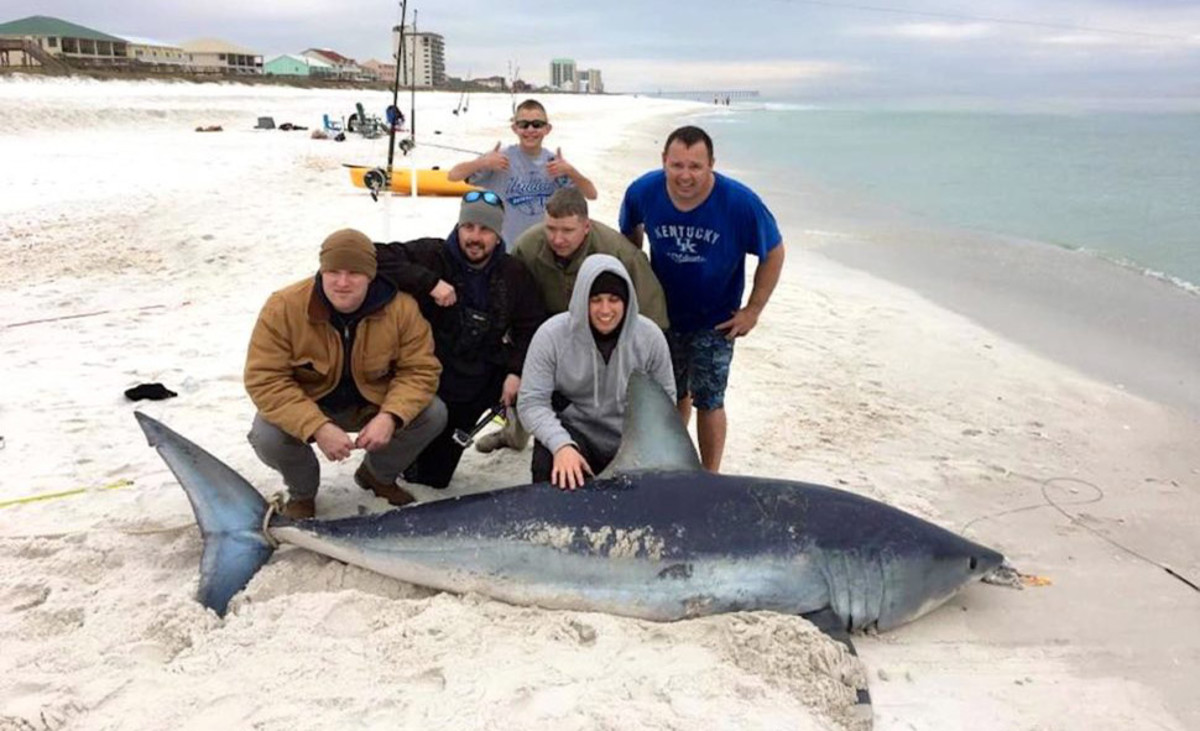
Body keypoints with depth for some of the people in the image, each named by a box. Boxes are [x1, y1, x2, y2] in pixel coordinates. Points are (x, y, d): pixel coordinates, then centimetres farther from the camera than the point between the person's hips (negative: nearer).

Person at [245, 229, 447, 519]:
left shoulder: (401, 307, -20)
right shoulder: (284, 307, -24)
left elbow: (420, 370, -16)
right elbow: (265, 380, -26)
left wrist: (390, 417, -35)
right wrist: (317, 427, -39)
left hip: (371, 403, 2)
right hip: (305, 406, -1)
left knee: (433, 414, -19)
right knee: (267, 437, -31)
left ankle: (378, 475, 11)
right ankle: (302, 492, 7)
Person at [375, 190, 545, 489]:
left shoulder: (514, 273, -1)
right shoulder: (430, 254, -14)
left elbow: (531, 327, -1)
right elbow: (376, 257, -27)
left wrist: (517, 371, -17)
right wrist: (428, 282, -36)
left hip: (483, 380, 3)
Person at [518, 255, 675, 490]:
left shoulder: (650, 336, -10)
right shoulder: (551, 335, -17)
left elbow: (665, 396, 3)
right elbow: (532, 402, -17)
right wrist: (561, 445, -33)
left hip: (631, 438, 3)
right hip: (573, 431, -3)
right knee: (551, 469, -32)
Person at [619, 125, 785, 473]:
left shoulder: (741, 203, -26)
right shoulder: (642, 192, -19)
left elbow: (773, 254, -10)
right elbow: (629, 237, 3)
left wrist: (753, 310, -11)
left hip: (715, 322, -3)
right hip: (663, 313, 3)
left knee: (708, 401, -1)